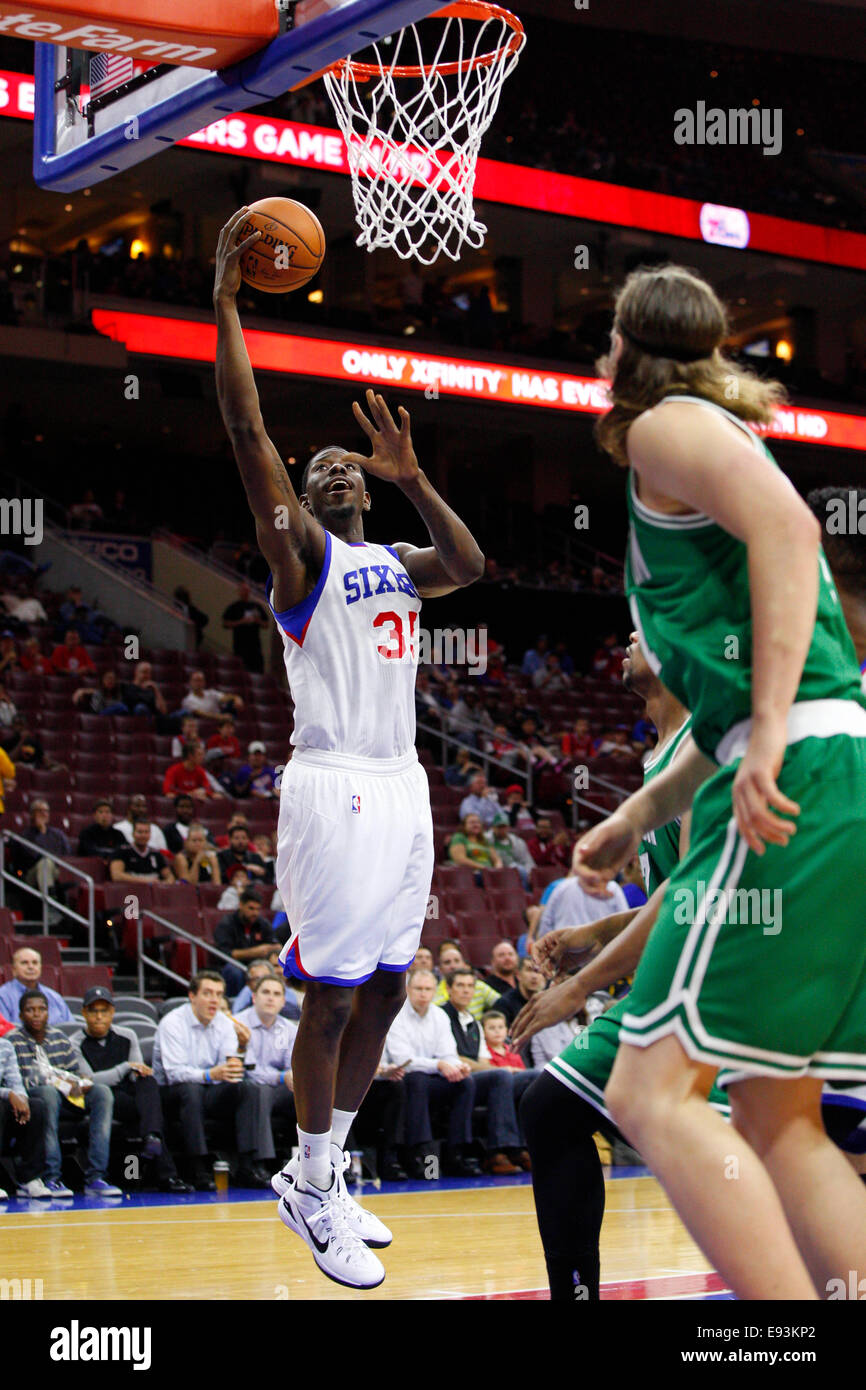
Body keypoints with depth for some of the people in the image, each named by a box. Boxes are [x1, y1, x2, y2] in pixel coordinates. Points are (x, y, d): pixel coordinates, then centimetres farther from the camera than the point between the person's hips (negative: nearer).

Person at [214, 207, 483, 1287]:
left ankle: (325, 1178, 20)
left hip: (402, 791, 7)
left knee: (383, 994, 9)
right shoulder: (298, 549, 2)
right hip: (333, 788, -7)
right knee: (332, 999, -6)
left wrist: (410, 473, 1)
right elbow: (248, 431, -9)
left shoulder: (393, 564, 21)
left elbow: (470, 566, 2)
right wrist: (226, 304, -12)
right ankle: (309, 1191, 5)